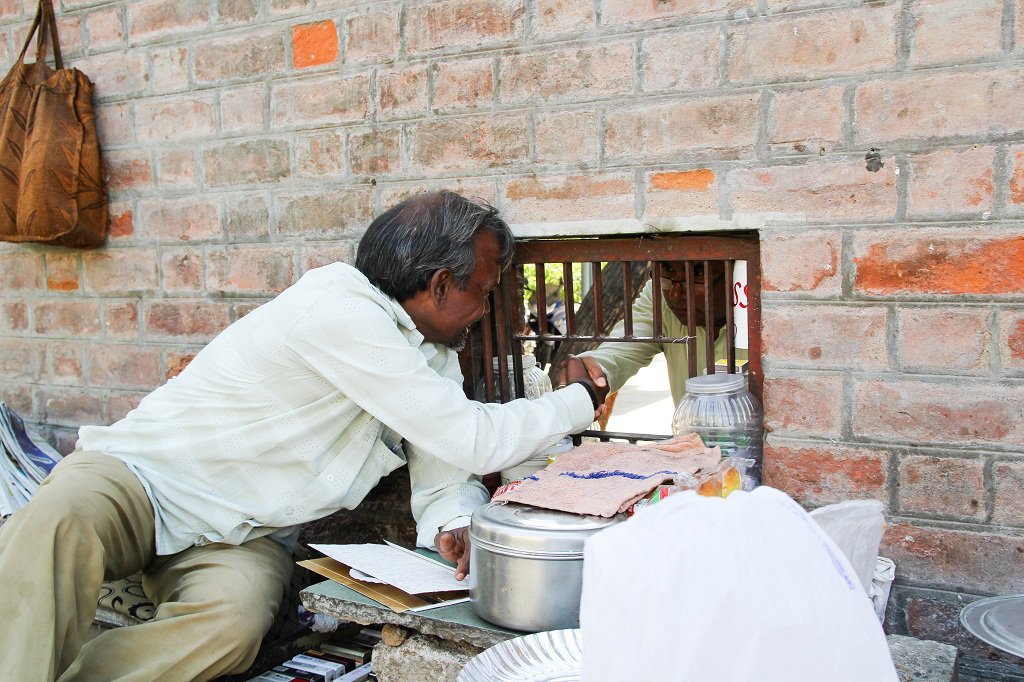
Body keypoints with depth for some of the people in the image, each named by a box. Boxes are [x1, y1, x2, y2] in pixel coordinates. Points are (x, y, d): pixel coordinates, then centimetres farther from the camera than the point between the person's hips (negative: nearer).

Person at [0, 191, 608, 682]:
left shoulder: (437, 358, 7)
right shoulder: (340, 311, -23)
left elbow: (446, 480, 5)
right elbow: (472, 440, -22)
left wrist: (453, 526, -20)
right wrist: (578, 402, -8)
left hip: (244, 539, 6)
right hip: (143, 472, -5)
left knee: (232, 626, -29)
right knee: (58, 526, -38)